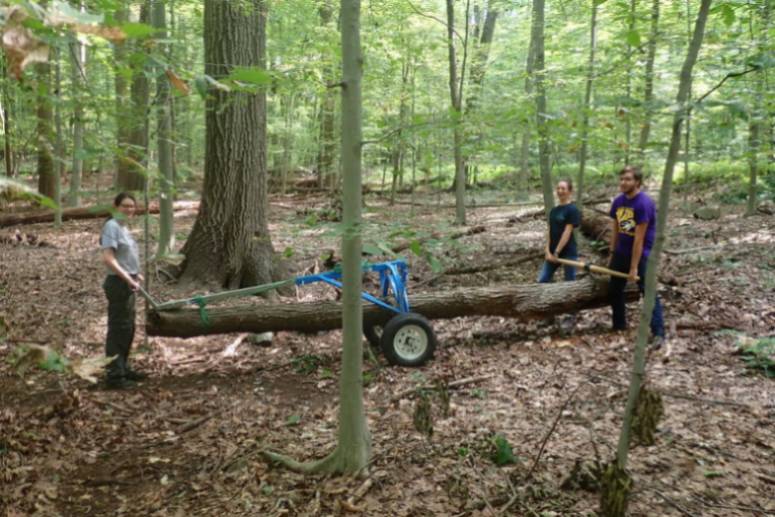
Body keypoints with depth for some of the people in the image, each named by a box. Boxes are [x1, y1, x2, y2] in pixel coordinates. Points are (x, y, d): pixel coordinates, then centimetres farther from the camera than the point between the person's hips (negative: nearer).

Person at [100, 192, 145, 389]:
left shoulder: (123, 227, 14)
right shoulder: (111, 226, -14)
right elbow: (108, 258, -22)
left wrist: (135, 274, 13)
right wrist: (128, 278, -23)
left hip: (127, 283, 10)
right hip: (118, 283, -10)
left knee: (128, 328, 17)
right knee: (118, 329, -4)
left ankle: (123, 368, 29)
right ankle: (114, 375, 3)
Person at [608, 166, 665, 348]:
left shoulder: (644, 203, -22)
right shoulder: (618, 201, 0)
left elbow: (639, 239, -22)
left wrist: (634, 267, -20)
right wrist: (612, 254, 7)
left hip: (643, 254, -7)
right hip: (621, 252, 8)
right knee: (614, 290, 13)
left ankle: (658, 333, -8)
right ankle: (619, 326, 27)